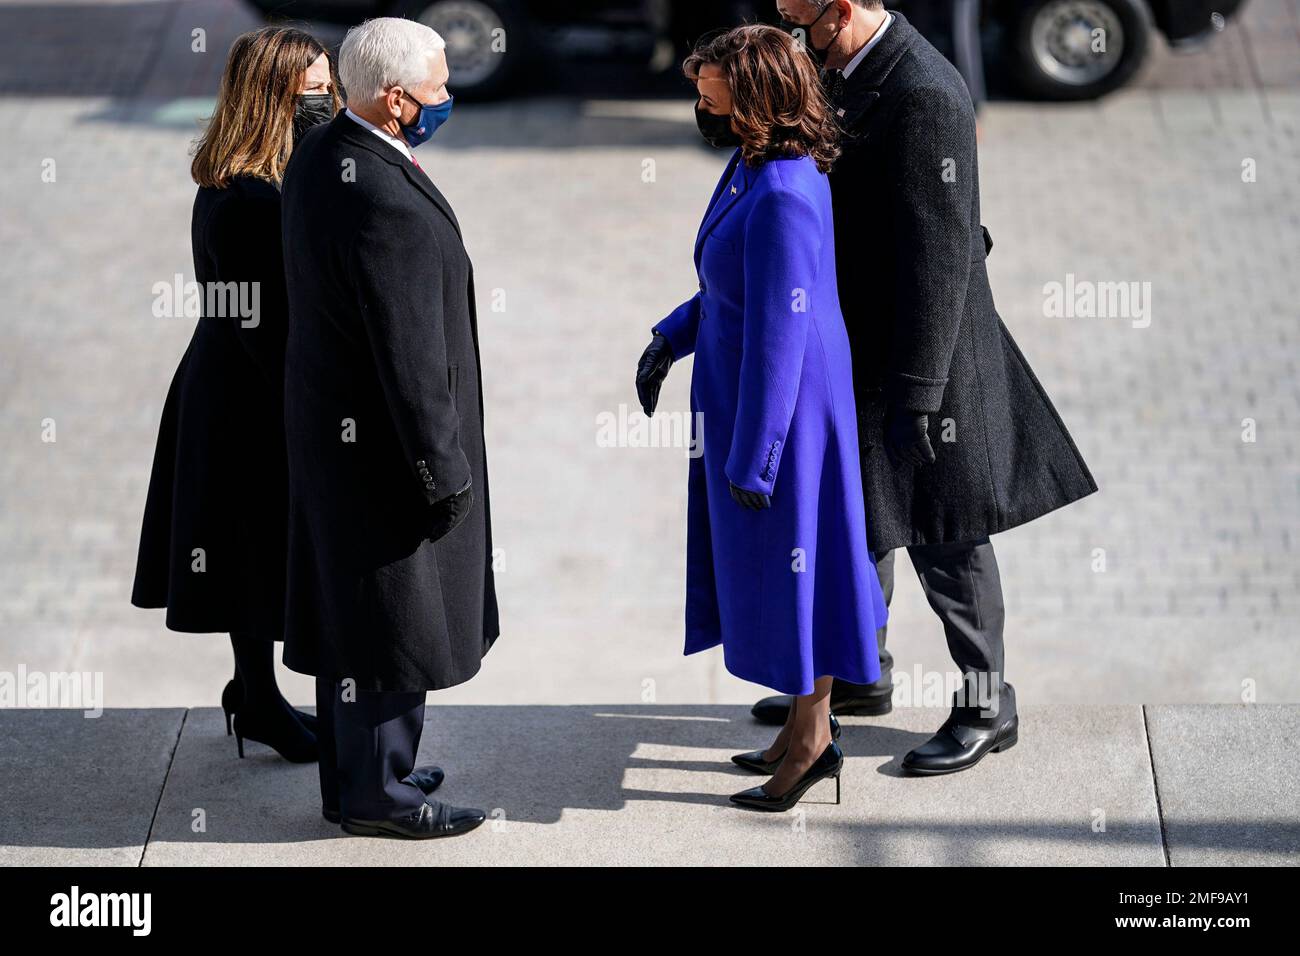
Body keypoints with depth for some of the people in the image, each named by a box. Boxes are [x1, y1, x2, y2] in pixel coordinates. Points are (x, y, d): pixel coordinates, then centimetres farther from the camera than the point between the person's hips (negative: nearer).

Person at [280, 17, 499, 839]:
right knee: (393, 617, 4)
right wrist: (446, 472, -17)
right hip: (383, 440, -10)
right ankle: (376, 794, 17)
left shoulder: (319, 155, 2)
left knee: (353, 608, 20)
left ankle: (356, 771, 34)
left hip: (331, 424, 10)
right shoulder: (386, 201, -29)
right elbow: (408, 357, -25)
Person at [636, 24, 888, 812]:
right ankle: (809, 724, 34)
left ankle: (811, 737, 23)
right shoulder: (755, 169, 2)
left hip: (782, 407, -10)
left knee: (789, 561, 6)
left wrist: (751, 460, -20)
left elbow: (778, 336, -25)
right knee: (770, 560, 20)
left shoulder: (781, 199, -28)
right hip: (746, 391, 10)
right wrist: (671, 338, 10)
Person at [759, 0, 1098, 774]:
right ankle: (859, 673, 36)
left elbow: (941, 252, -25)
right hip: (861, 348, 10)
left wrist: (916, 396, -24)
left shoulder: (924, 97, -24)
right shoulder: (855, 73, 6)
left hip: (919, 352, -10)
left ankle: (987, 707, 16)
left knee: (941, 533, 2)